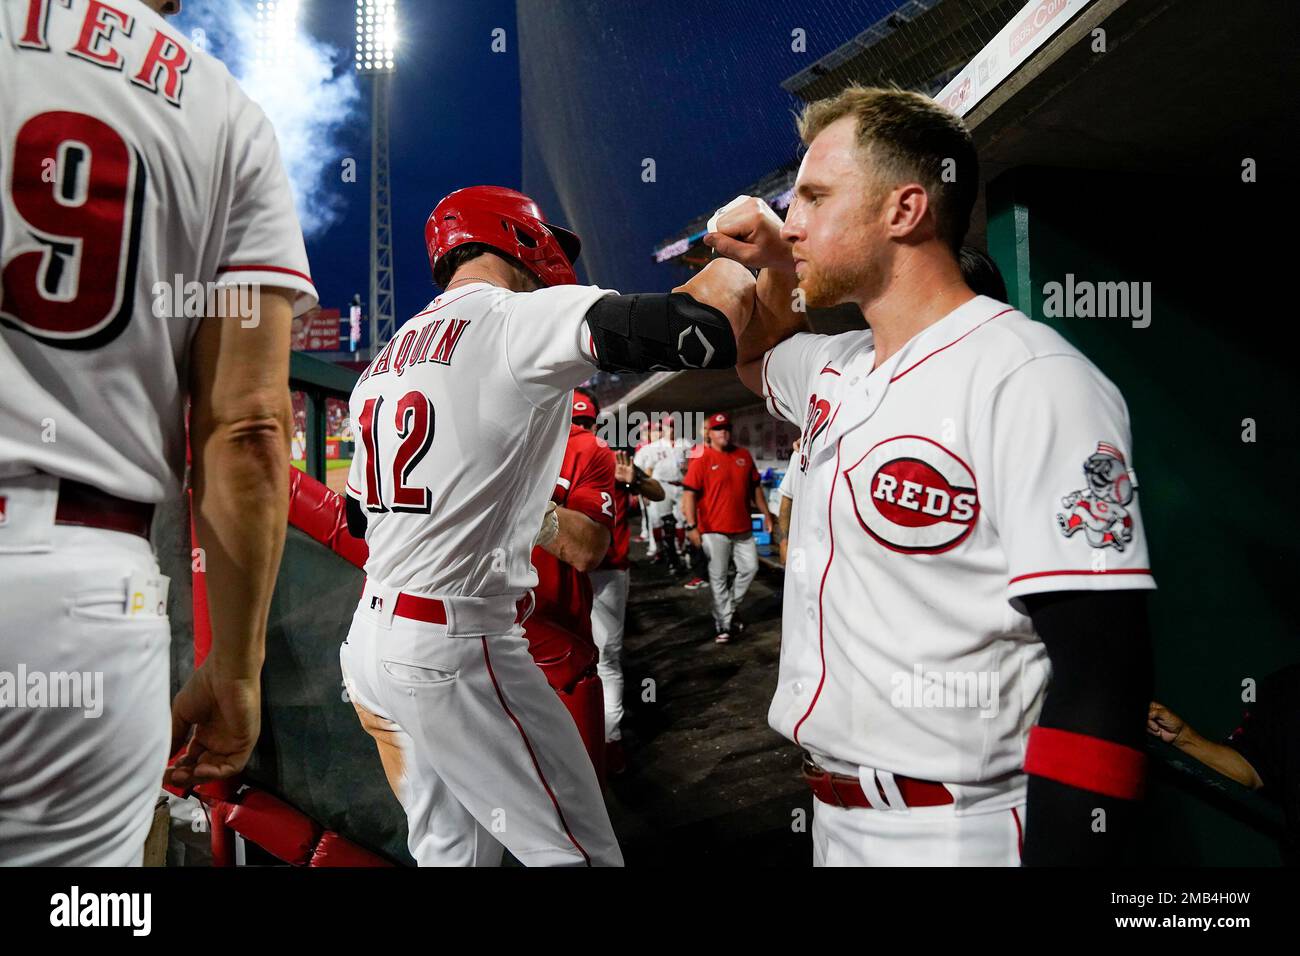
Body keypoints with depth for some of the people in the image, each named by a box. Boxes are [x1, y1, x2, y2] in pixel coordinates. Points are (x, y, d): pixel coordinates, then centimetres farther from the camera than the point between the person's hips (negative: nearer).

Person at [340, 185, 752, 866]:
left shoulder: (384, 361, 15)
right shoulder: (528, 319, -10)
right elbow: (702, 332, -26)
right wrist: (732, 273, -1)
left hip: (370, 639, 9)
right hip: (453, 652, -9)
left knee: (450, 853, 21)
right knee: (582, 855, 3)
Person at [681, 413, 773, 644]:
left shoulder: (744, 455, 9)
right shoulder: (701, 459, -8)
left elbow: (755, 487, 18)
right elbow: (689, 494, -12)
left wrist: (765, 513, 16)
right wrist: (692, 526, -19)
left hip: (743, 528, 5)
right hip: (714, 530, -5)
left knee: (750, 568, 9)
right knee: (718, 578, 3)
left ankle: (730, 607, 30)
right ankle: (723, 624, 13)